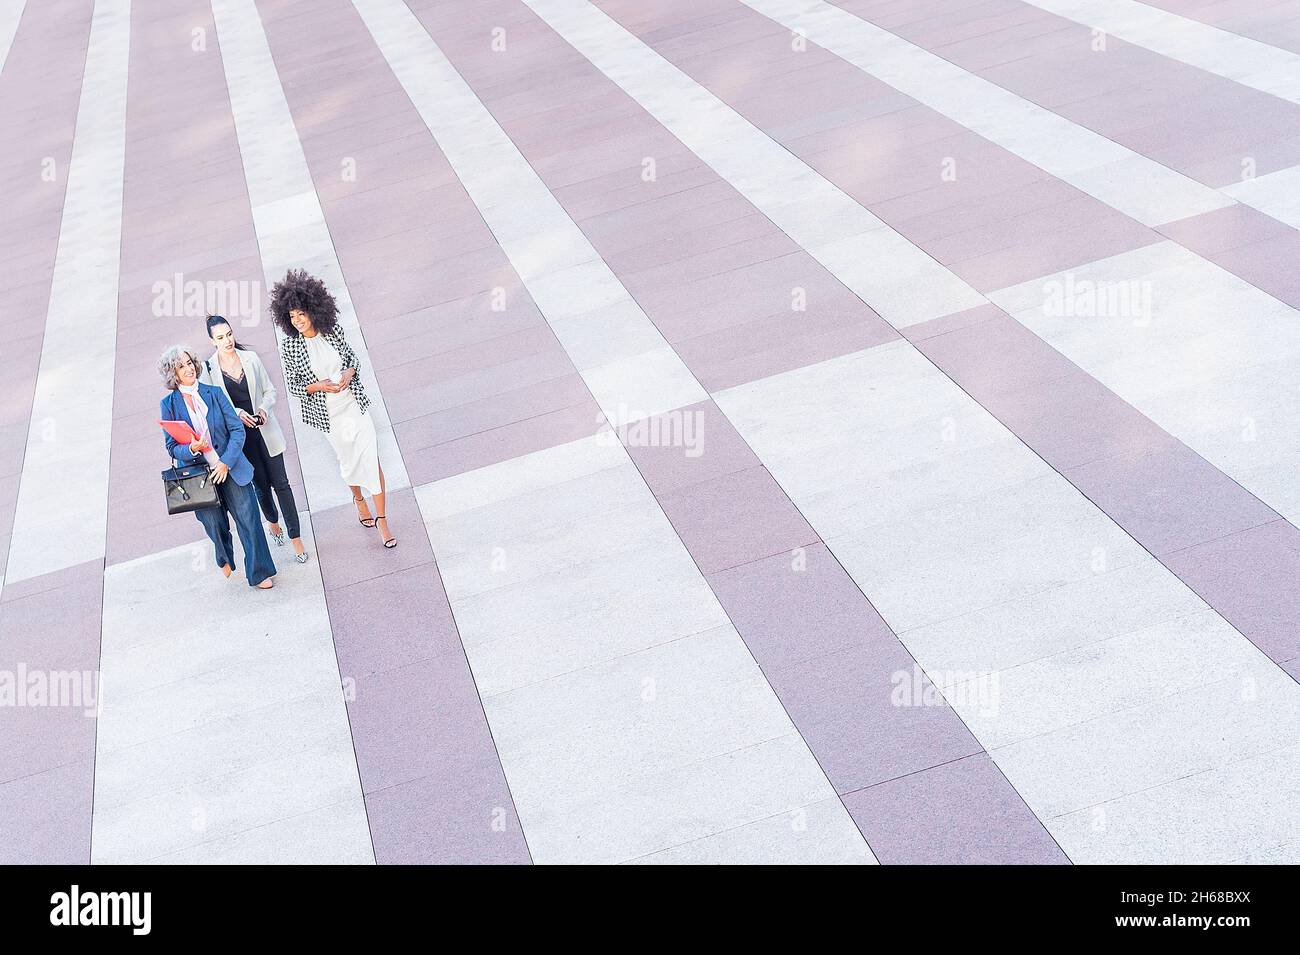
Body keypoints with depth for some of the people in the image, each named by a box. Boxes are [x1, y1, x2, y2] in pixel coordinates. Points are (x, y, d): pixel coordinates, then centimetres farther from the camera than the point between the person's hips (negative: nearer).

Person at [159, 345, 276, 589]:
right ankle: (225, 559, 41)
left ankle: (259, 574, 7)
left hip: (230, 469, 0)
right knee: (216, 526, 9)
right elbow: (172, 447, 0)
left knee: (249, 518, -5)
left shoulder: (214, 393, 1)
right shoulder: (169, 404, -1)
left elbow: (237, 429, -2)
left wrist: (226, 462, -13)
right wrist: (191, 450, -22)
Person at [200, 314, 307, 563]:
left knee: (281, 482, -2)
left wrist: (264, 408, -13)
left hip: (264, 430, 0)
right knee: (261, 485, 12)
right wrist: (237, 413, -19)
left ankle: (296, 538, 3)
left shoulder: (251, 358, -1)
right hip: (240, 437, 0)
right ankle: (273, 522, 40)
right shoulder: (208, 369, -5)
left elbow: (270, 390, 6)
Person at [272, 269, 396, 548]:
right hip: (329, 413, -1)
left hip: (355, 403, 1)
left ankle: (381, 520, 5)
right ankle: (359, 499, 49)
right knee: (348, 460, 18)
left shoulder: (332, 330, -9)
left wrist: (348, 373, -16)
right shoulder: (289, 346, -14)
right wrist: (318, 386, -23)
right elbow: (292, 386, -6)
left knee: (372, 459, -3)